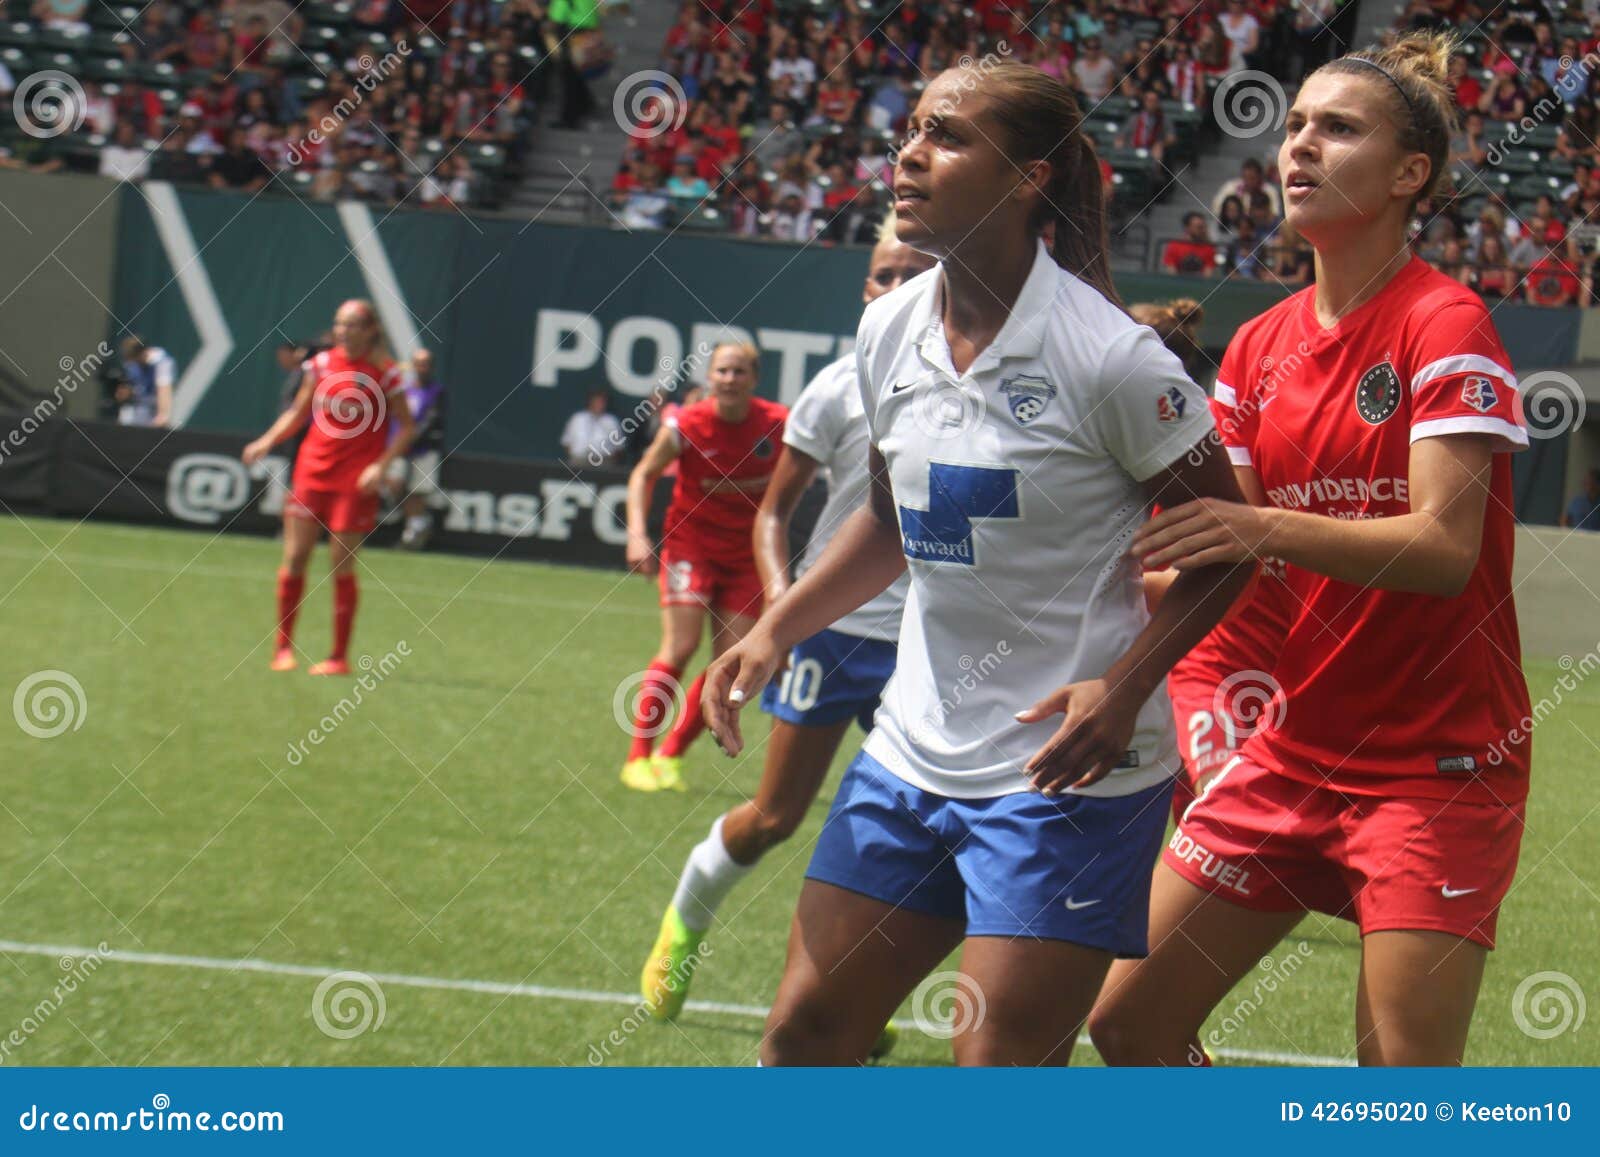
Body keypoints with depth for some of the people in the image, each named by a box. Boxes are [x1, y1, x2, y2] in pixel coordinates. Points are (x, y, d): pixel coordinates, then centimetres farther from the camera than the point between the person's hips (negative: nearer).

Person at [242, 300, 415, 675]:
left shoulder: (383, 373, -6)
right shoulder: (321, 364, 5)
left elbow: (406, 427, -1)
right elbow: (297, 414, 15)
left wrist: (381, 465, -13)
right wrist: (267, 441, 0)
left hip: (355, 481, -3)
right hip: (312, 472, 4)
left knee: (342, 566, -2)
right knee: (295, 557, -1)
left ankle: (340, 656, 9)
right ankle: (283, 647, 12)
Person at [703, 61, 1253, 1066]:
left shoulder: (1108, 358, -16)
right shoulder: (889, 332, 4)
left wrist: (1123, 687, -20)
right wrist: (776, 631, 8)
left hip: (1068, 769, -7)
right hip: (912, 752, 7)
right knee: (805, 1036, 7)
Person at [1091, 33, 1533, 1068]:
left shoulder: (1445, 324, -12)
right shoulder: (1260, 346, 8)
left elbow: (1445, 546, -24)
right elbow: (1217, 551, 8)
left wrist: (1270, 530, -38)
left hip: (1438, 765, -7)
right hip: (1295, 747, 7)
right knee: (1130, 1022, 4)